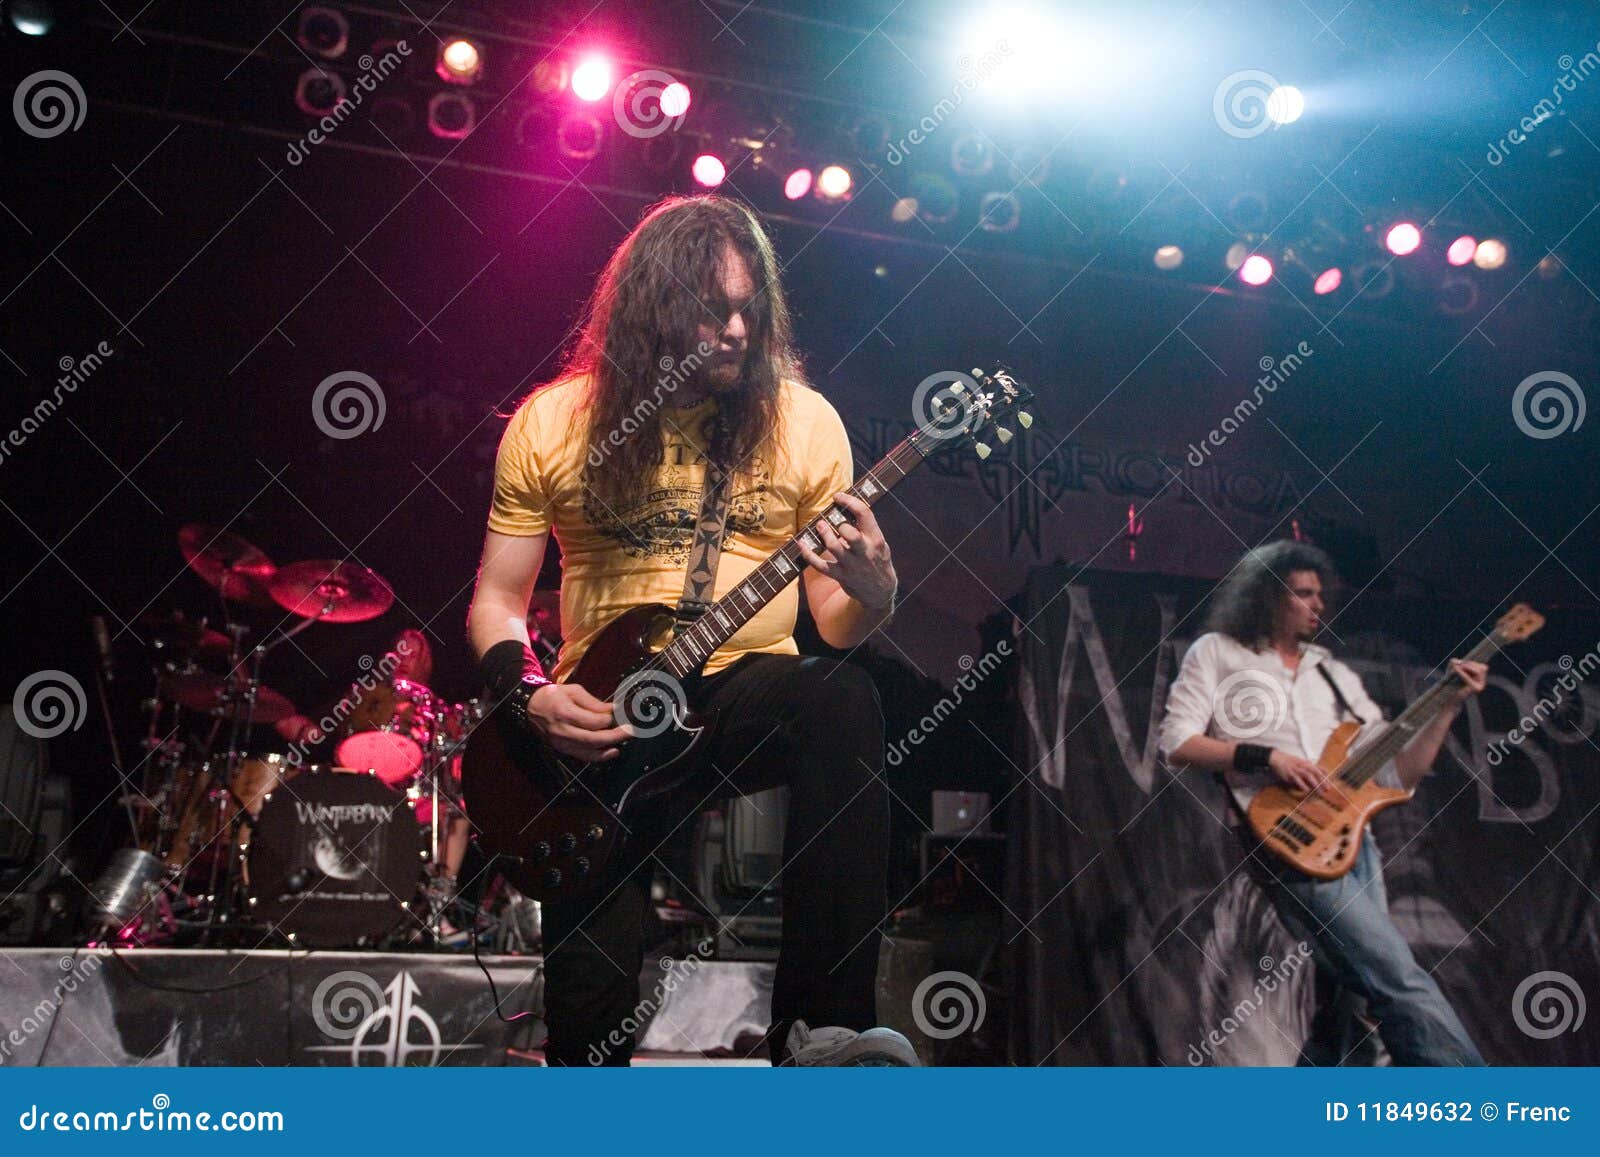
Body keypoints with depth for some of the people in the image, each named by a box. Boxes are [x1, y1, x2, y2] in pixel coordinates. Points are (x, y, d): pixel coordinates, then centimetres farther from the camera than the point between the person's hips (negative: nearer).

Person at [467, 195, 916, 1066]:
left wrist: (873, 594, -21)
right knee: (590, 985, -13)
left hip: (749, 687, 0)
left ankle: (820, 1029, -32)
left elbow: (836, 627, 3)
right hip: (601, 716, 0)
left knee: (845, 702, -35)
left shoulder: (801, 420, 2)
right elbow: (496, 600, 7)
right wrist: (532, 694, -12)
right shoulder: (552, 423, 2)